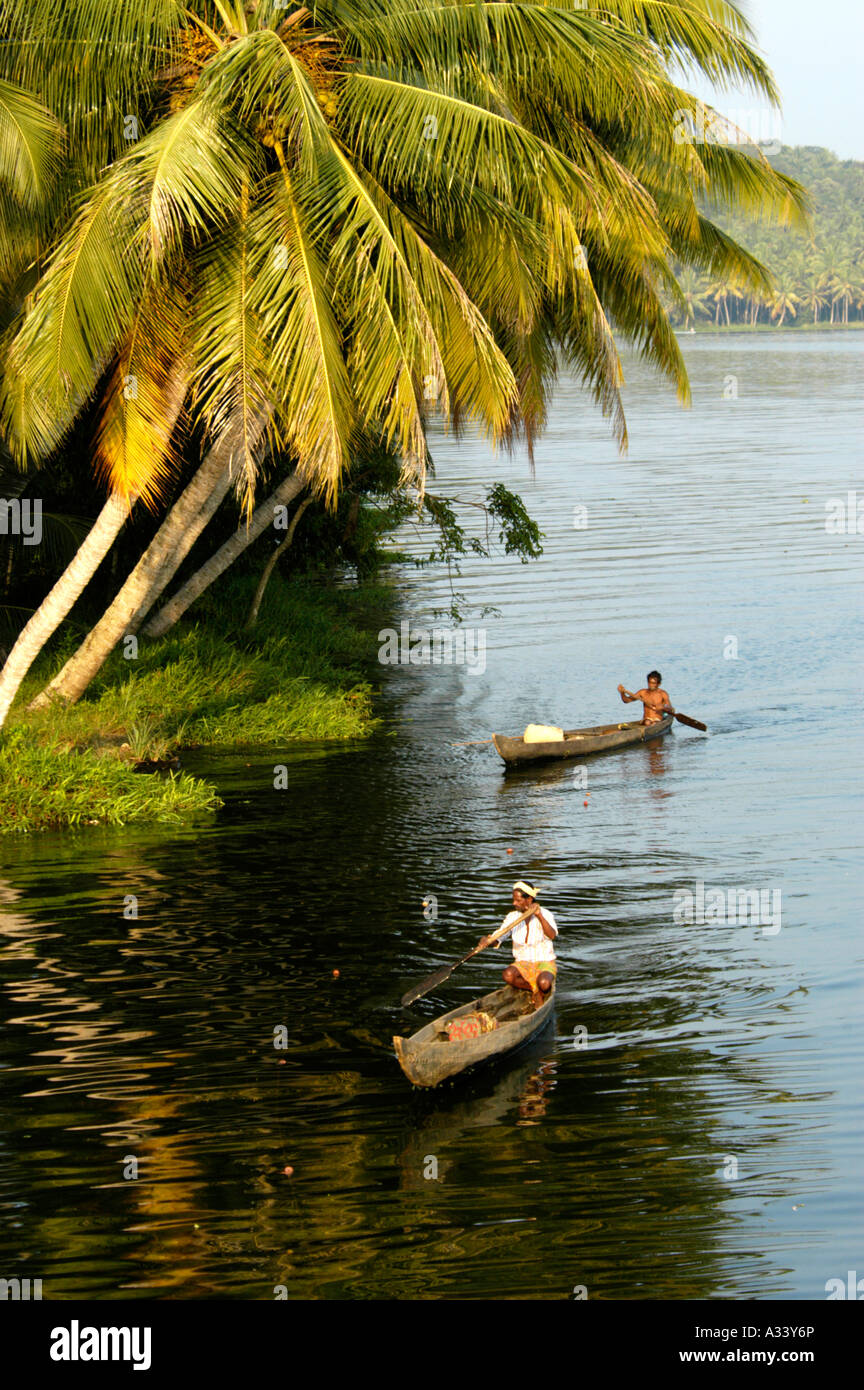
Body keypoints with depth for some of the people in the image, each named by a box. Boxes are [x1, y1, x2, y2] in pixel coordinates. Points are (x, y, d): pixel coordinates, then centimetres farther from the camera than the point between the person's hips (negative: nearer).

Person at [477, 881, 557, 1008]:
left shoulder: (545, 914, -9)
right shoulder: (512, 917, -1)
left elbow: (552, 935, -27)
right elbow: (497, 941, -6)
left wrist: (539, 916, -38)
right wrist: (488, 941, -29)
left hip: (545, 963, -3)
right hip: (523, 963, 3)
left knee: (544, 983, -36)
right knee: (508, 975, -32)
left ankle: (541, 994, 1)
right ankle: (535, 990, -7)